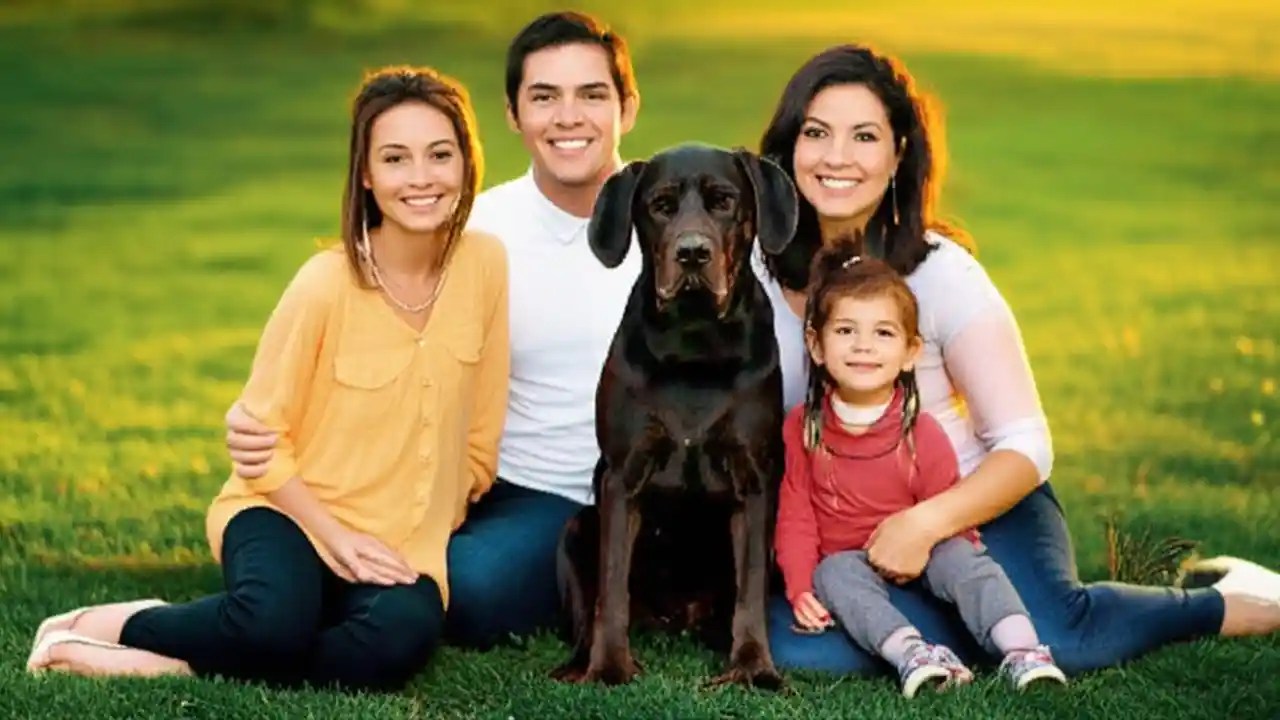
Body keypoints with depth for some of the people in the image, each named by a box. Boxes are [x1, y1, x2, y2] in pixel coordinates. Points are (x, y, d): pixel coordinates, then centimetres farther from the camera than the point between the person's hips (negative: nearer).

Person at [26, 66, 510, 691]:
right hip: (289, 510, -3)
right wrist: (336, 536, -13)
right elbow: (263, 433, -6)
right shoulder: (327, 283, -14)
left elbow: (478, 435, 5)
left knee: (401, 638, -33)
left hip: (403, 542, 3)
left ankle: (172, 664, -17)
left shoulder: (486, 265, -5)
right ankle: (114, 624, -8)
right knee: (275, 625, -37)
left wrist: (436, 534, 3)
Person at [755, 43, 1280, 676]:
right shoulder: (759, 266, -4)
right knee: (793, 645, -29)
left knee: (1049, 640, -33)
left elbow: (1026, 447, -14)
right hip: (841, 532, 3)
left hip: (974, 504, -3)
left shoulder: (940, 271, -13)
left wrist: (927, 522, -29)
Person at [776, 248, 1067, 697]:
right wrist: (800, 588, -12)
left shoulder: (922, 435, -6)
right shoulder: (803, 427, -4)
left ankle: (1022, 652, -39)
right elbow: (795, 514, -2)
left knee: (961, 557, -27)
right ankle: (911, 654, -50)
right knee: (835, 575, -31)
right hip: (845, 558, 0)